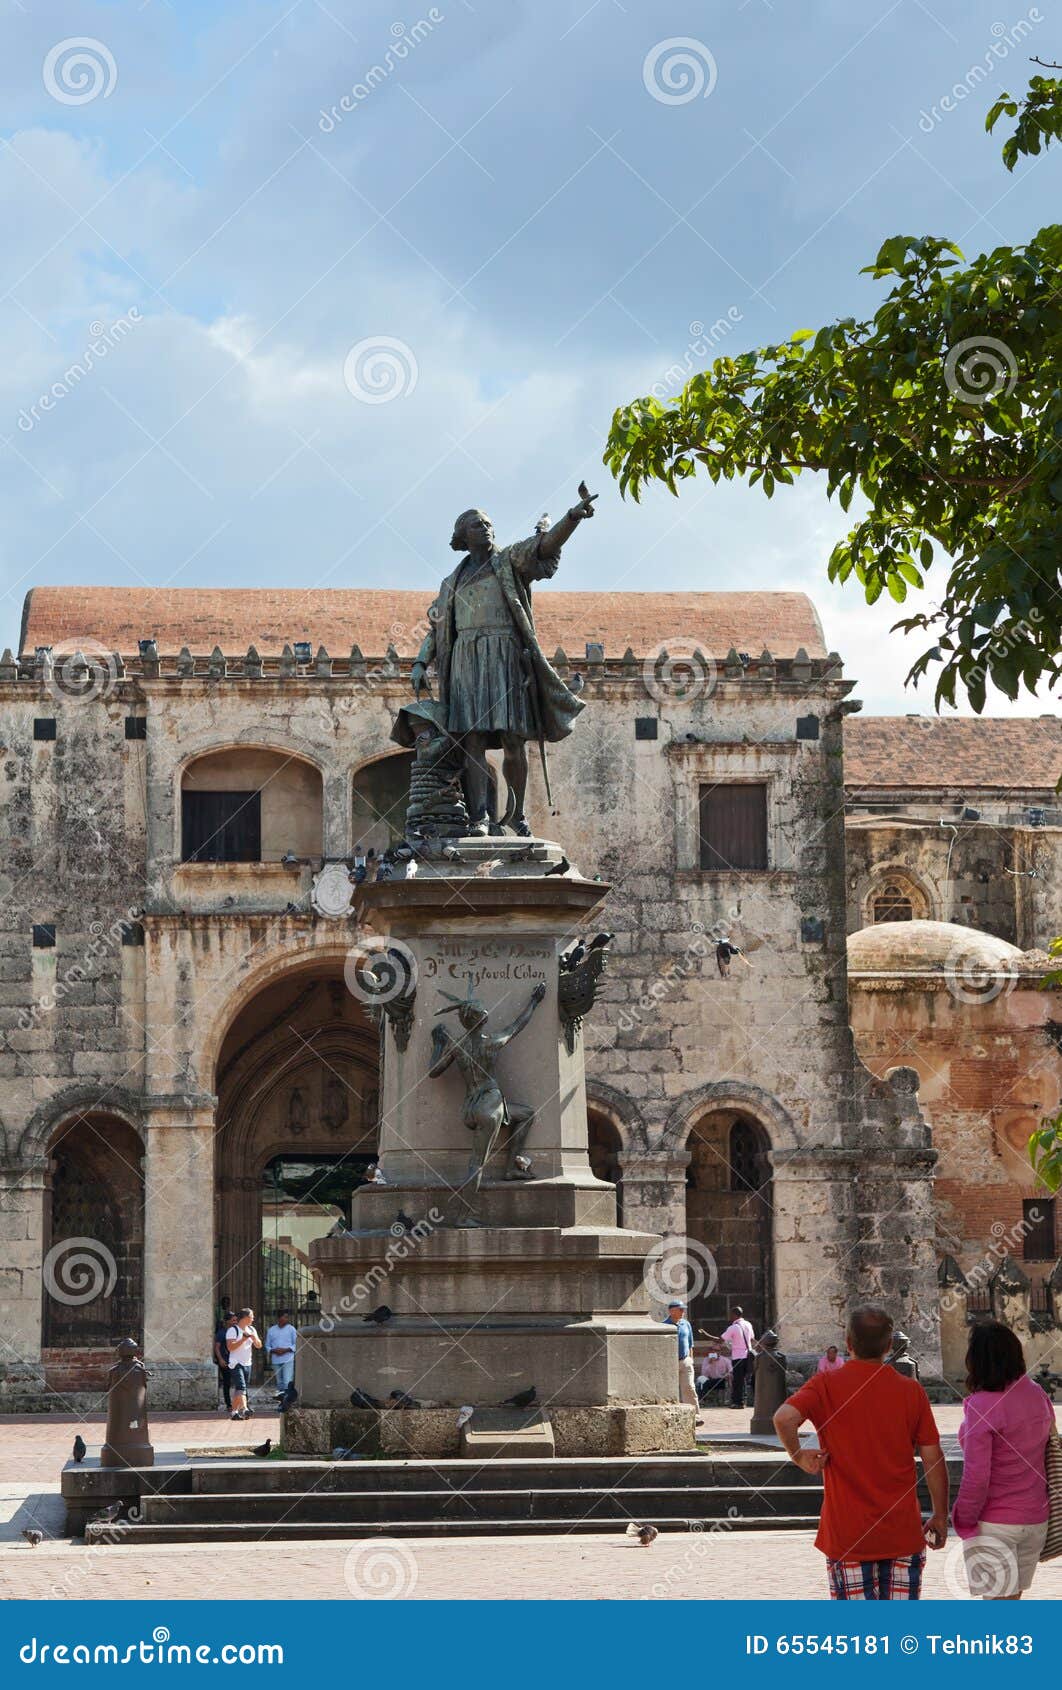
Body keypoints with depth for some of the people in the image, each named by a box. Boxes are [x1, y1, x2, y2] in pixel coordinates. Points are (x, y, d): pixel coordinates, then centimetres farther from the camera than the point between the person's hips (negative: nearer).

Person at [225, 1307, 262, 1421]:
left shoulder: (251, 1330, 14)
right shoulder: (233, 1330, -10)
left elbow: (259, 1346, 14)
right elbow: (230, 1347, -19)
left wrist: (254, 1338, -7)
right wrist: (243, 1339, -22)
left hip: (247, 1364, 7)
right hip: (236, 1364, -7)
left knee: (237, 1390, 10)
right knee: (241, 1387, -20)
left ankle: (235, 1412, 14)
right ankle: (244, 1409, -33)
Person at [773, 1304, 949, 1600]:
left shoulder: (826, 1386, -6)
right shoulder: (911, 1391, -1)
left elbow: (784, 1417, -25)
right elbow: (933, 1459, 1)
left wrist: (798, 1455, -7)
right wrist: (940, 1516, 11)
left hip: (847, 1532, -1)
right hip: (902, 1531, 1)